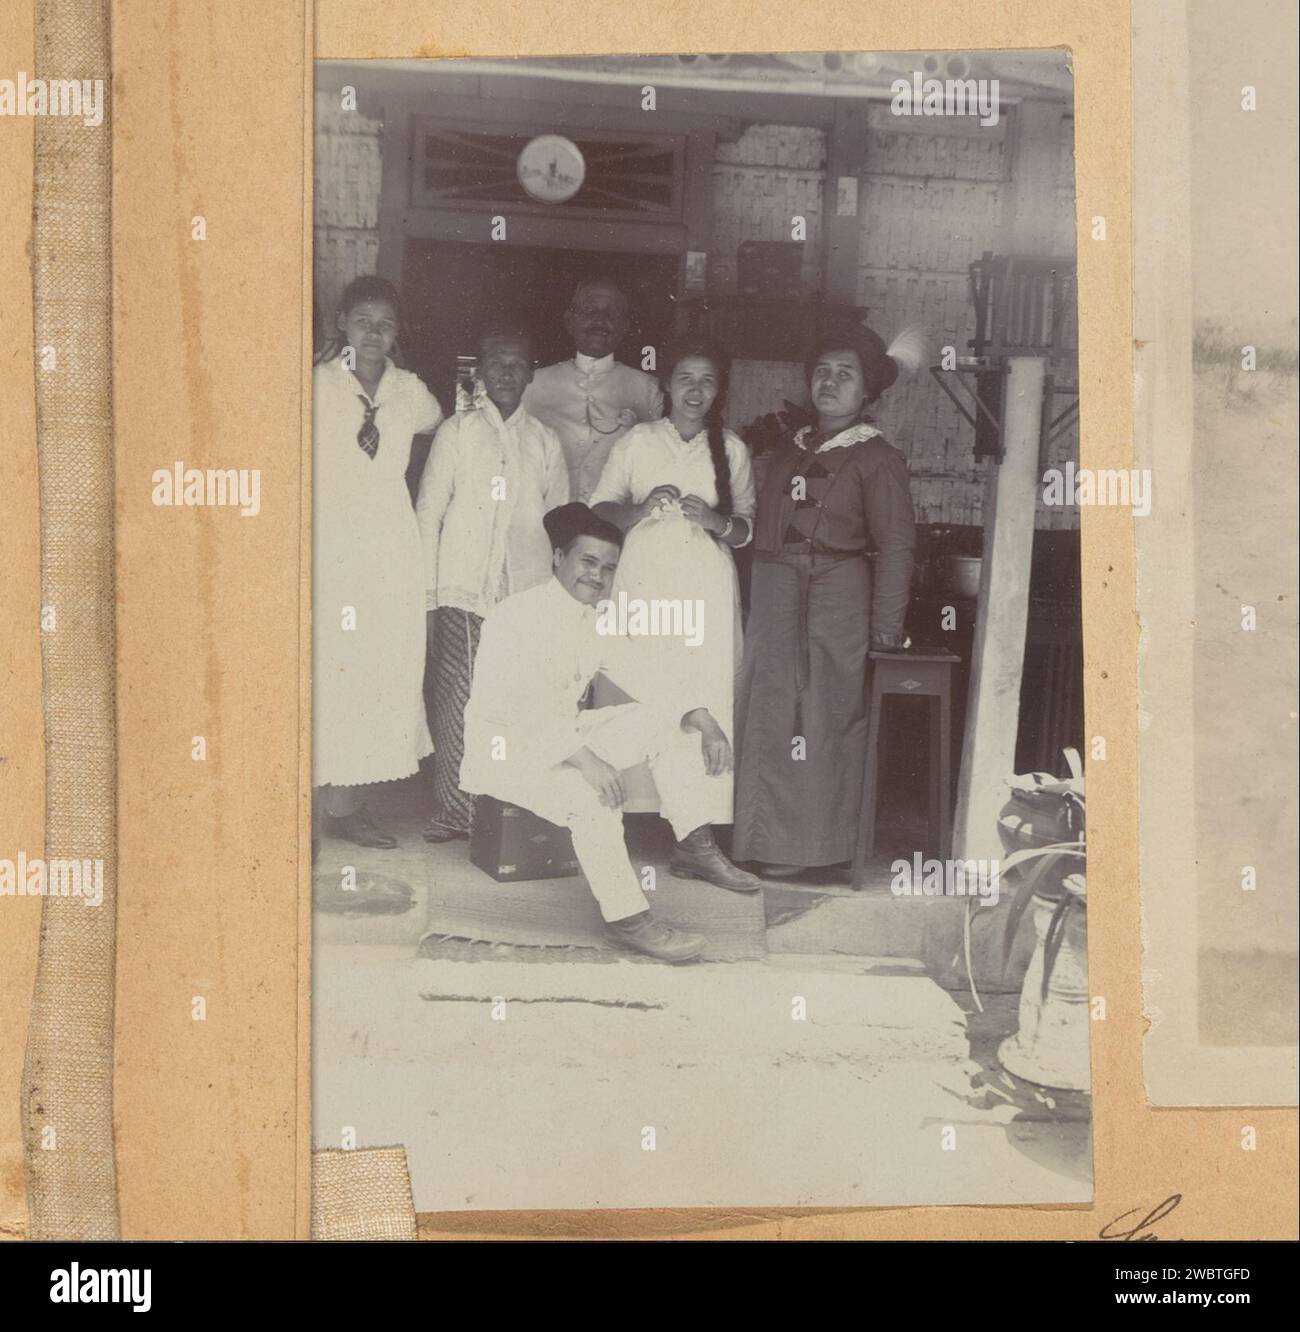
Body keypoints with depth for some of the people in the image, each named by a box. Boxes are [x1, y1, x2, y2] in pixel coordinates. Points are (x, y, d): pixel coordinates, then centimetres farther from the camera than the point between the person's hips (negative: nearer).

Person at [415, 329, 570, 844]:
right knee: (459, 701, -6)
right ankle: (453, 811, 1)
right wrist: (426, 594, -1)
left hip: (530, 592, 2)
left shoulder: (544, 440, 14)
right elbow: (428, 511, 5)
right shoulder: (456, 431, 7)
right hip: (463, 590, -2)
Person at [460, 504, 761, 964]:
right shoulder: (517, 616, -19)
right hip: (505, 749, -8)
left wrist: (702, 719, -10)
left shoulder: (600, 624, 6)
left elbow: (647, 681, 8)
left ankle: (694, 844, 3)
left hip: (568, 736, 9)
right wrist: (583, 757, -40)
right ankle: (625, 916, -25)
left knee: (672, 721, 2)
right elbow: (516, 706, -30)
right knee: (593, 792, -35)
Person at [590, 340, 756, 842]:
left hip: (706, 587, 1)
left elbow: (747, 526, 12)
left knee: (706, 695, -6)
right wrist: (641, 510, -12)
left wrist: (715, 520, -9)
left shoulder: (732, 450, 12)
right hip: (644, 581, -1)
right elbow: (599, 509, 6)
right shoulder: (636, 442, 9)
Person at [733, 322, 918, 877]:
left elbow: (895, 545, -6)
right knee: (770, 715, 7)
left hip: (836, 591, -6)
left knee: (823, 717, -2)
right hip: (773, 594, 6)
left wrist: (886, 623, -11)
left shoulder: (875, 458, -1)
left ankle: (807, 844, 6)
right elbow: (763, 530, 16)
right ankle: (768, 836, 17)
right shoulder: (788, 451, 17)